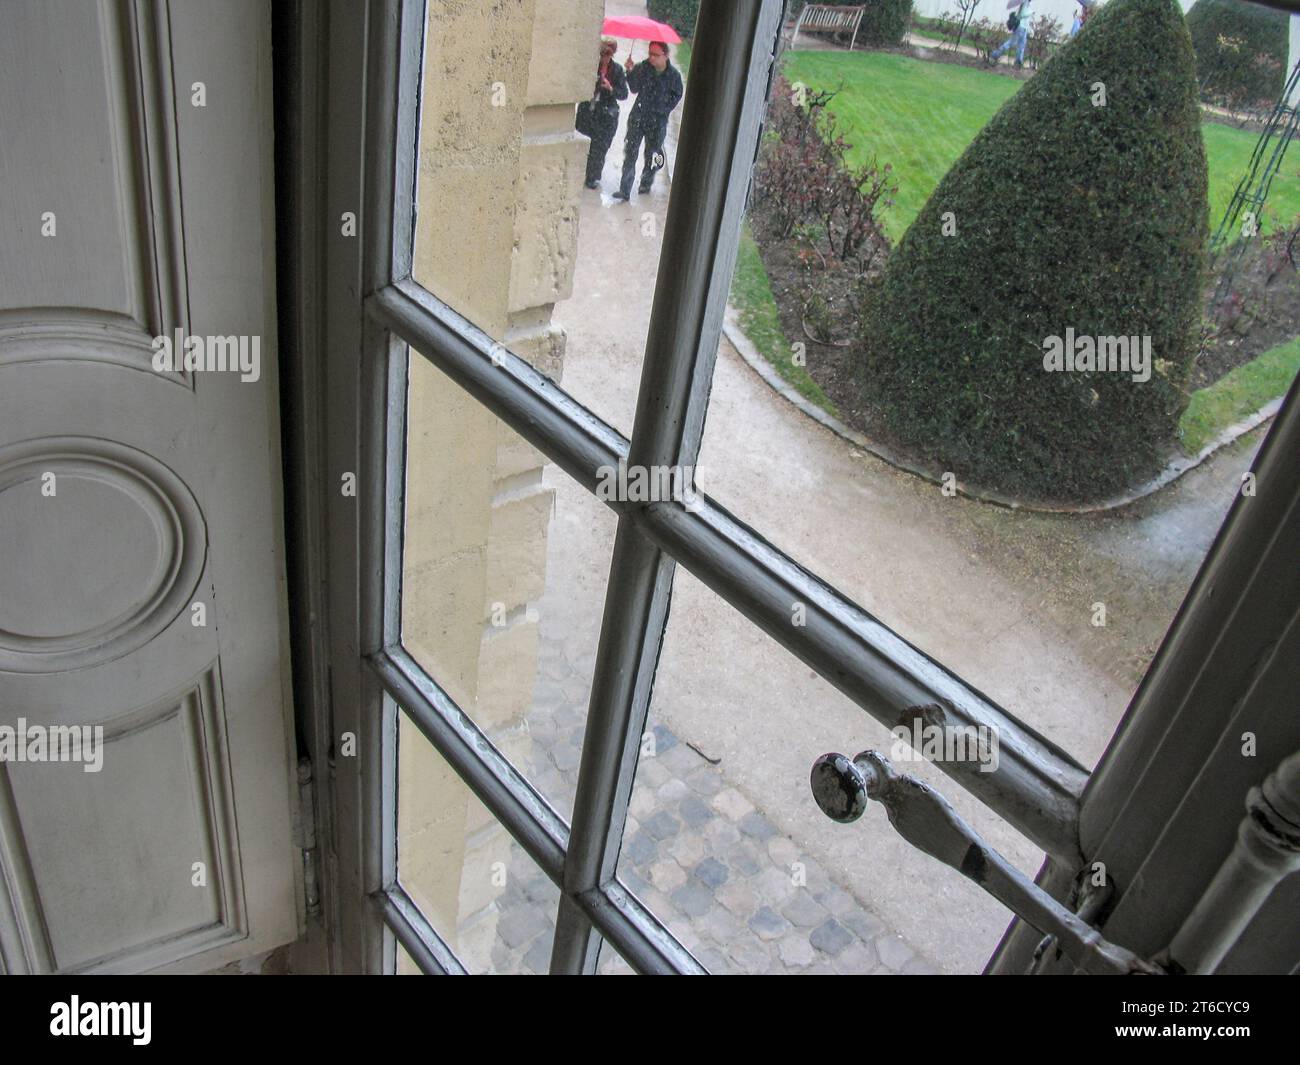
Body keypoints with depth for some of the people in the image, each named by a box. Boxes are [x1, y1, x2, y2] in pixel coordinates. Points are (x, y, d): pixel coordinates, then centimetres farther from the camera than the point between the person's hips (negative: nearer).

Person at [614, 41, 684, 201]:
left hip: (658, 121, -1)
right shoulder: (643, 67, -8)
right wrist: (631, 72, -24)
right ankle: (625, 190, 3)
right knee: (630, 152, -1)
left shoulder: (673, 75, -9)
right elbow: (635, 88, -10)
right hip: (638, 116, 1)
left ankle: (646, 183, 36)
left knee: (652, 154, 13)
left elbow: (677, 95, 5)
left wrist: (666, 109, -2)